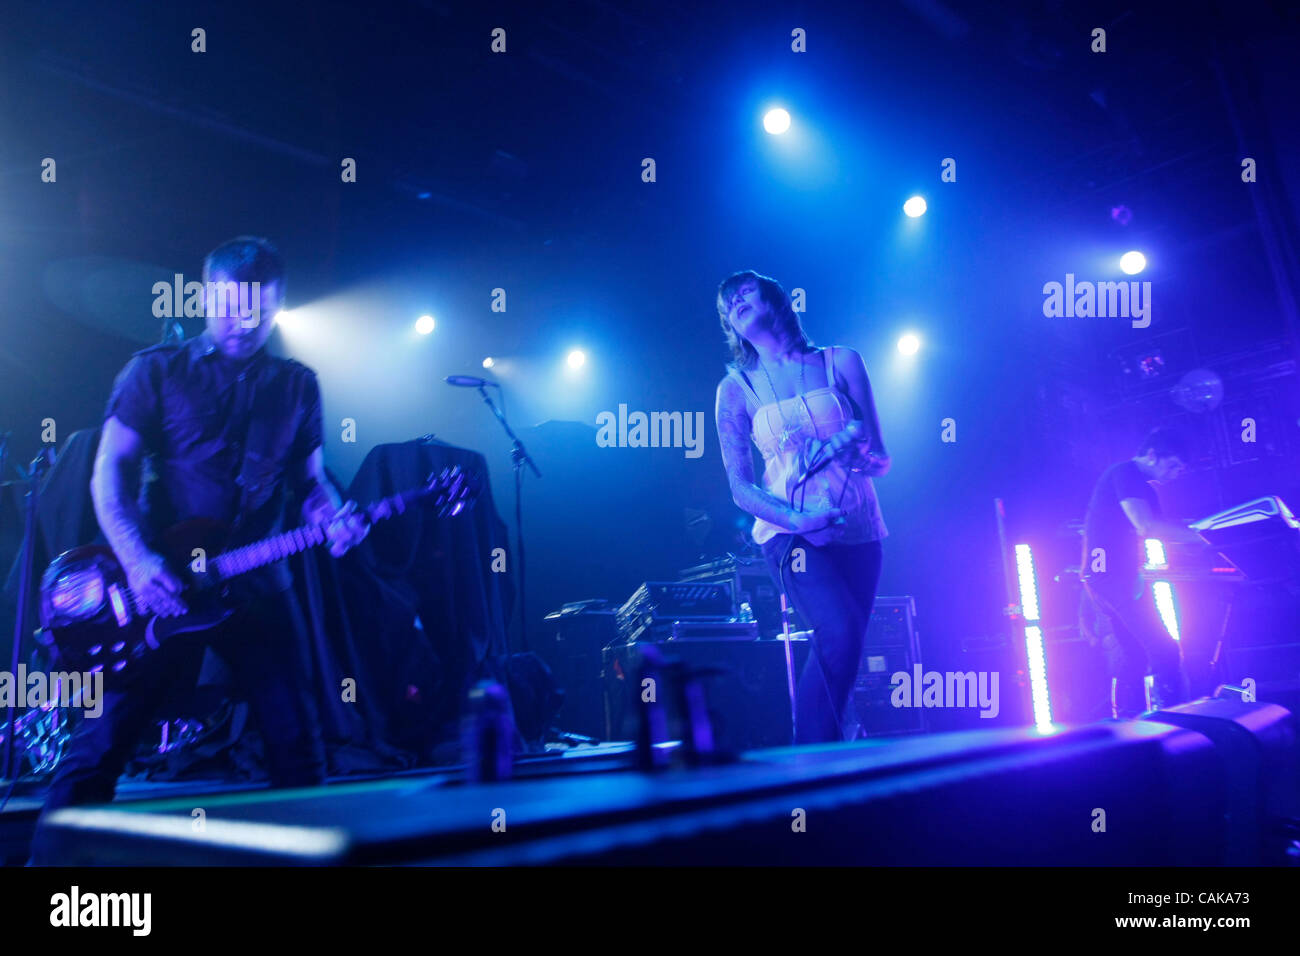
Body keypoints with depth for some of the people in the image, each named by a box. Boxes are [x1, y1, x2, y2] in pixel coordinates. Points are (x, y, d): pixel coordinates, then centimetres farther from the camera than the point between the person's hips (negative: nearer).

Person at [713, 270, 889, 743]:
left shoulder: (840, 362, 6)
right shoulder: (736, 387, 4)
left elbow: (881, 459, 6)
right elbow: (741, 487, -1)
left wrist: (855, 448, -18)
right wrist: (798, 520, -18)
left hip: (857, 531, 3)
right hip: (790, 534, -3)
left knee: (840, 655, 5)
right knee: (840, 635, -24)